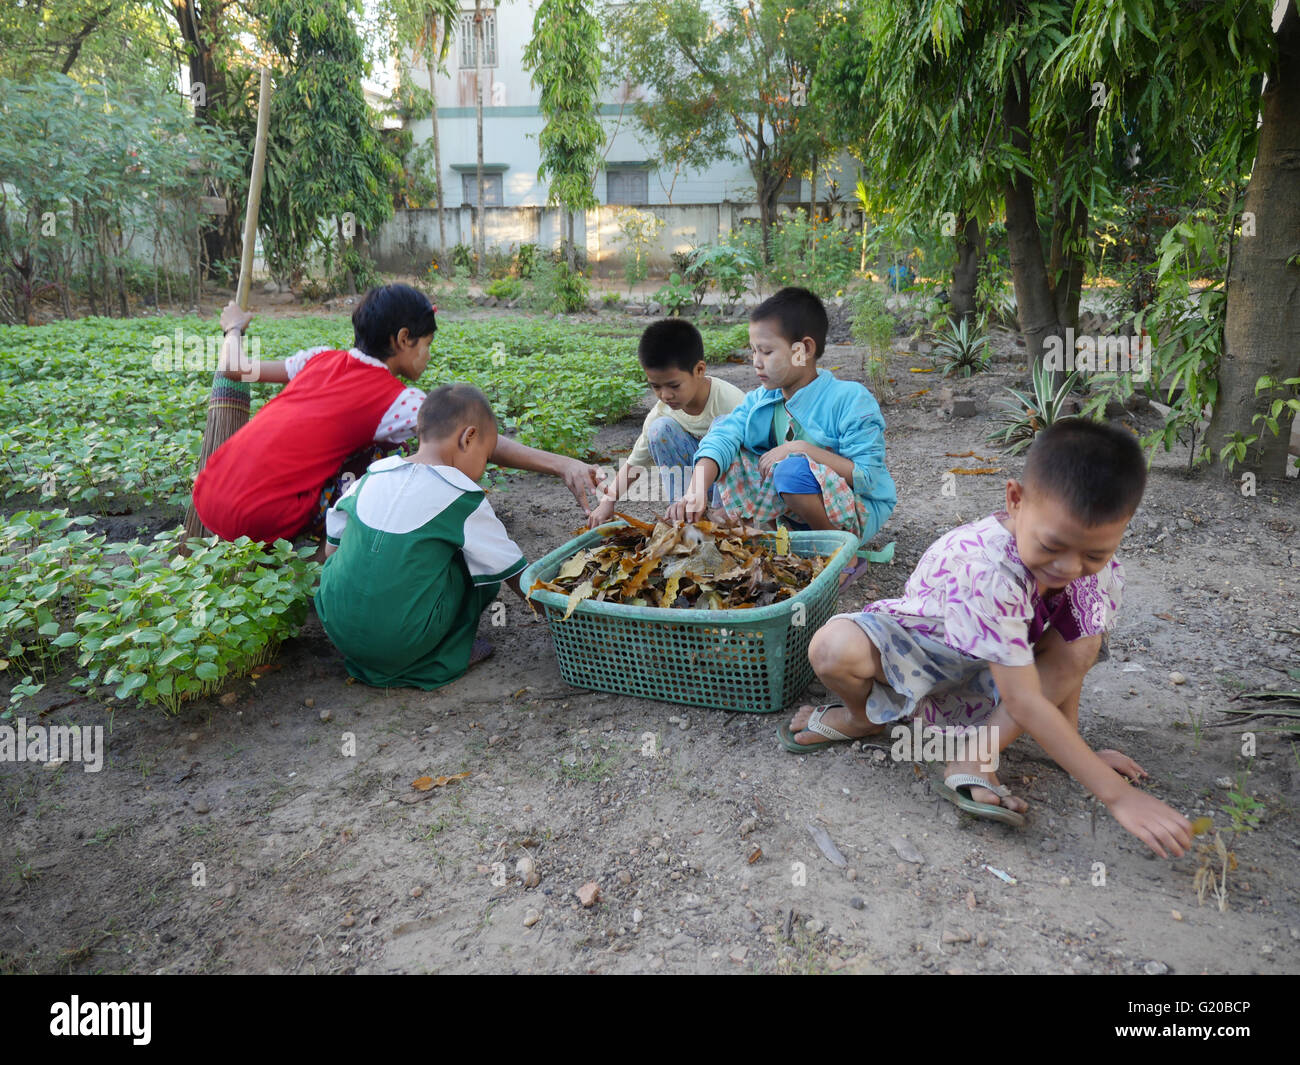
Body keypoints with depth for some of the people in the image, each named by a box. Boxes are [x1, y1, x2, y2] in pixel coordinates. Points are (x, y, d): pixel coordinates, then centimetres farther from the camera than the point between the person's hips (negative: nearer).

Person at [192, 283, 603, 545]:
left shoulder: (321, 359, 11)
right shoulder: (396, 400, -7)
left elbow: (238, 369, 22)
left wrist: (234, 328, 44)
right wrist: (562, 465, -17)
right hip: (262, 520, -8)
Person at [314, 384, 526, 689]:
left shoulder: (373, 474, 5)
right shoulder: (464, 499, -8)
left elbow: (332, 549, 15)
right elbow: (517, 577, -1)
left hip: (337, 629, 5)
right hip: (402, 646, -5)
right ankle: (445, 655, 4)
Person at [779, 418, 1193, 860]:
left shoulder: (1100, 574, -18)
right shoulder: (986, 570, -40)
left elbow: (1064, 665, -7)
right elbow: (1024, 703, -38)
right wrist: (1117, 795, -37)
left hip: (980, 675, 6)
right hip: (914, 642, -5)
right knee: (833, 648, -36)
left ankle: (976, 756, -19)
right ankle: (862, 715, 1)